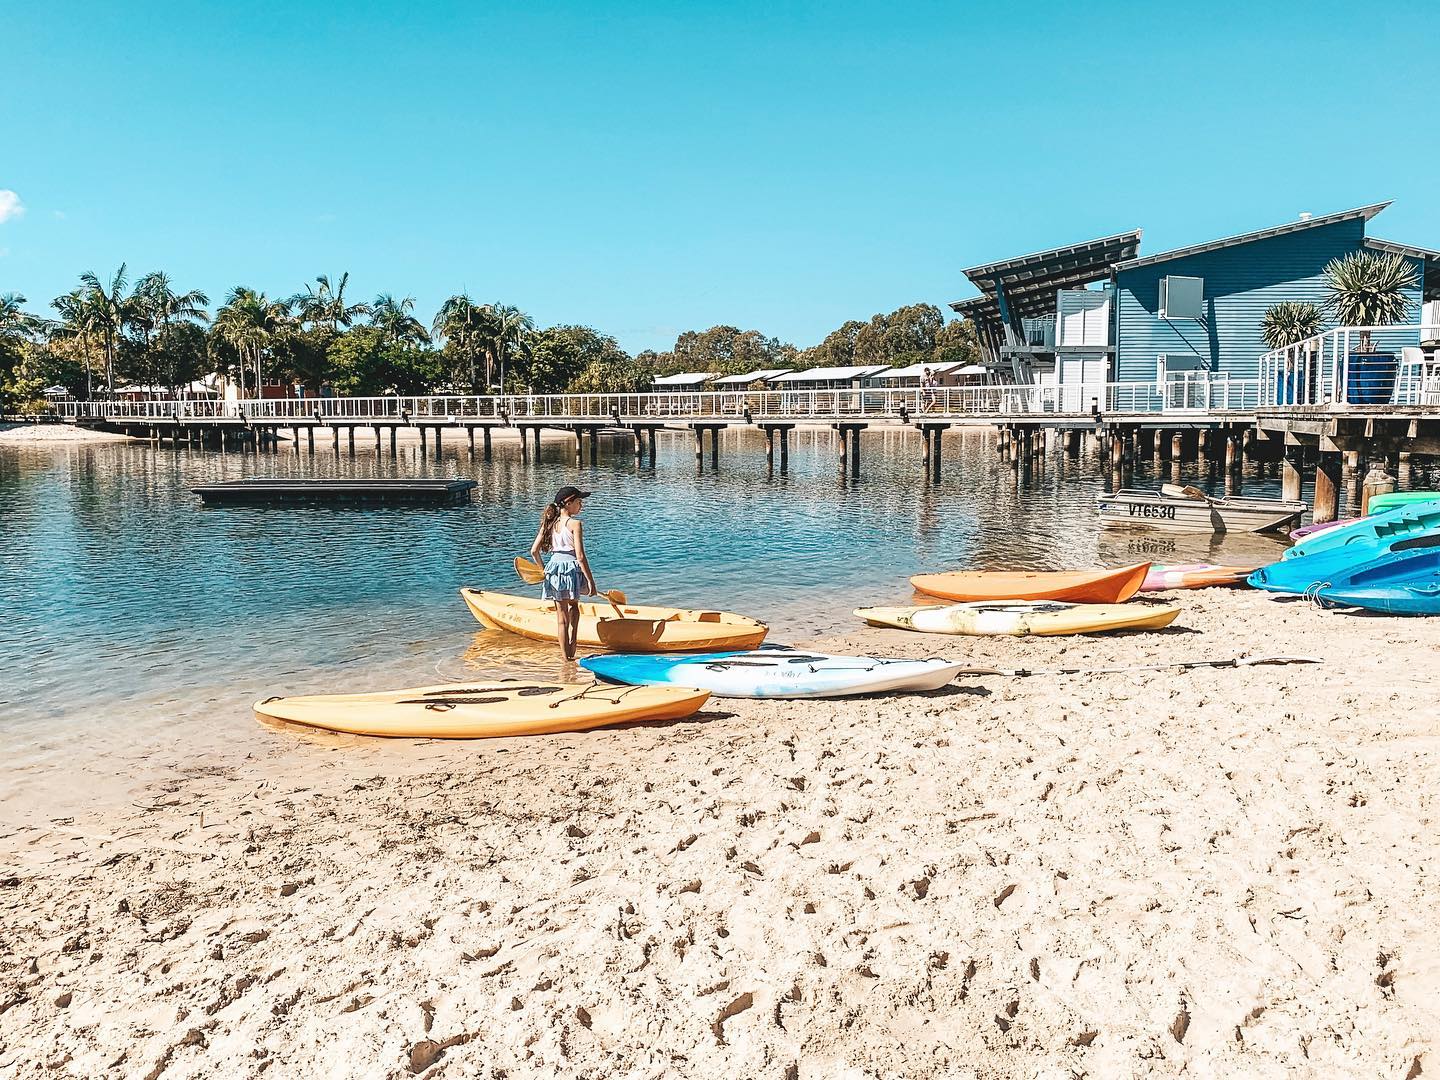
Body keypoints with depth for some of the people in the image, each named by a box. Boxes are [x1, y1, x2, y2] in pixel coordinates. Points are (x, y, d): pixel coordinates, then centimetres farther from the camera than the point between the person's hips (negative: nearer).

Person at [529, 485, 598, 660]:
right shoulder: (575, 524, -11)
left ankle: (566, 656, 15)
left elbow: (534, 551, 6)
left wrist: (543, 569, 22)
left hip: (554, 567, 4)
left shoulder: (550, 523, 6)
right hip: (572, 568, -4)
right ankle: (572, 640, 11)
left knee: (561, 615, 12)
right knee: (574, 605, 26)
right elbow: (580, 556, -15)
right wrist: (591, 581, -11)